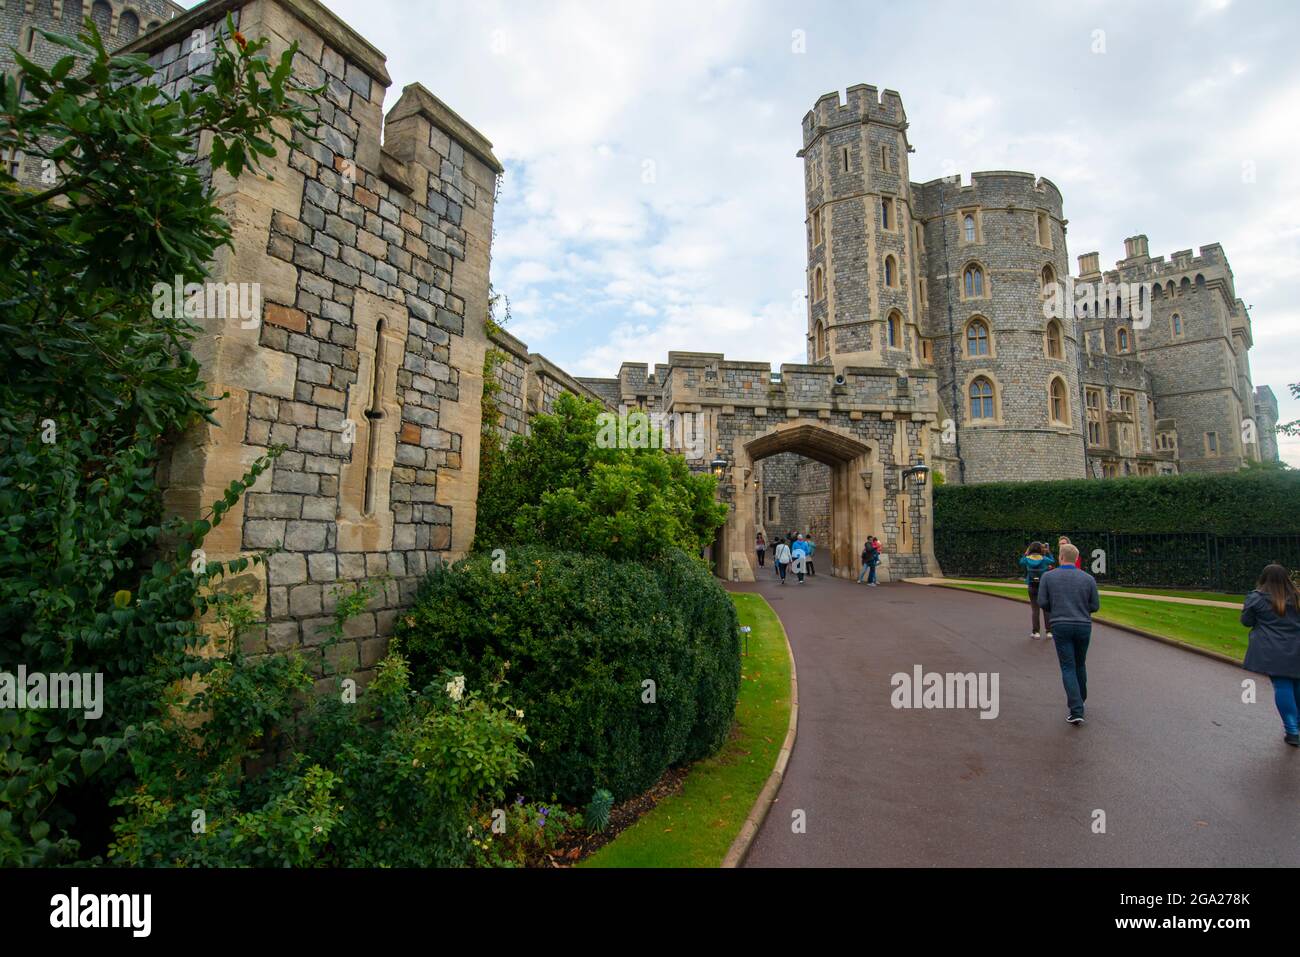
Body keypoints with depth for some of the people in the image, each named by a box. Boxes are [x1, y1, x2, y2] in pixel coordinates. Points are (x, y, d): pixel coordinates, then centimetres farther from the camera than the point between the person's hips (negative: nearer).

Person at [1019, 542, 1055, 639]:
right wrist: (1047, 552, 12)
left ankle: (1036, 632, 5)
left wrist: (1026, 553, 13)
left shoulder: (1027, 559, -8)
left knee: (1034, 609, 6)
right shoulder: (1044, 559, -10)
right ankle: (1049, 631, 14)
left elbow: (1021, 562, 13)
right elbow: (1052, 561, 10)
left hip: (1032, 587, 1)